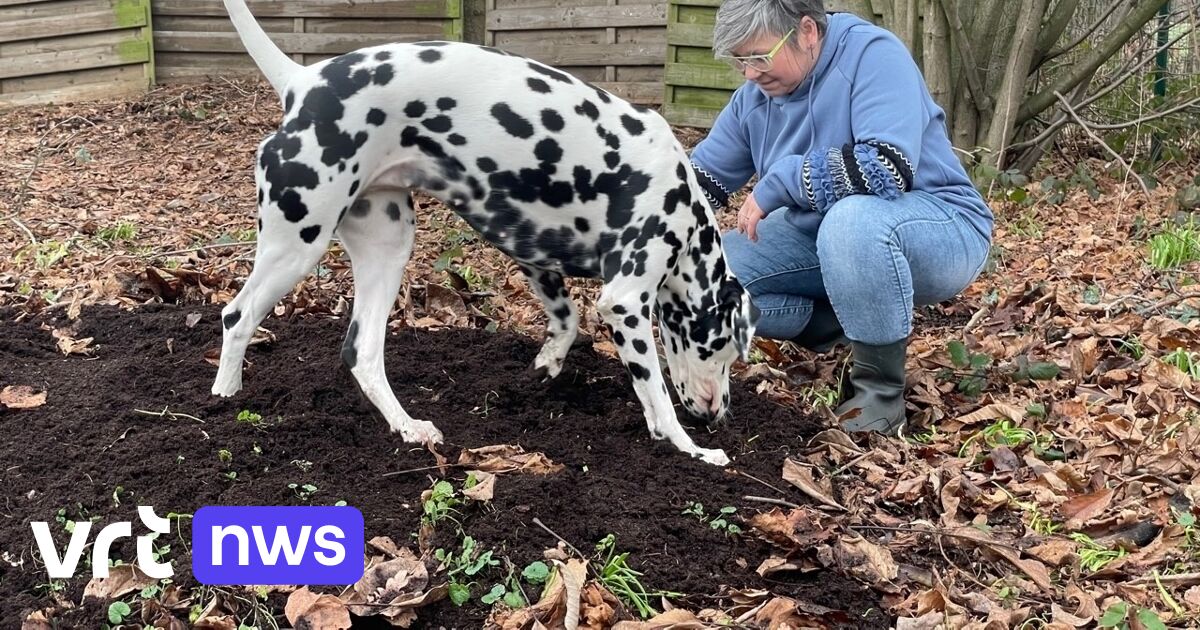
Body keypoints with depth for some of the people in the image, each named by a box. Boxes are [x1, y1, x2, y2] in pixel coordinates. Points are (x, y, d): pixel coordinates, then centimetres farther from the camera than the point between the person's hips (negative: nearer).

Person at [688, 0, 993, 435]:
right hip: (822, 236, 7)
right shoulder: (755, 96, -1)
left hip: (941, 232, -7)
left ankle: (882, 389, -22)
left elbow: (887, 169, -35)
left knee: (852, 220, -41)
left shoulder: (872, 55, -21)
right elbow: (701, 178, 5)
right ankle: (846, 327, 3)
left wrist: (780, 179, -27)